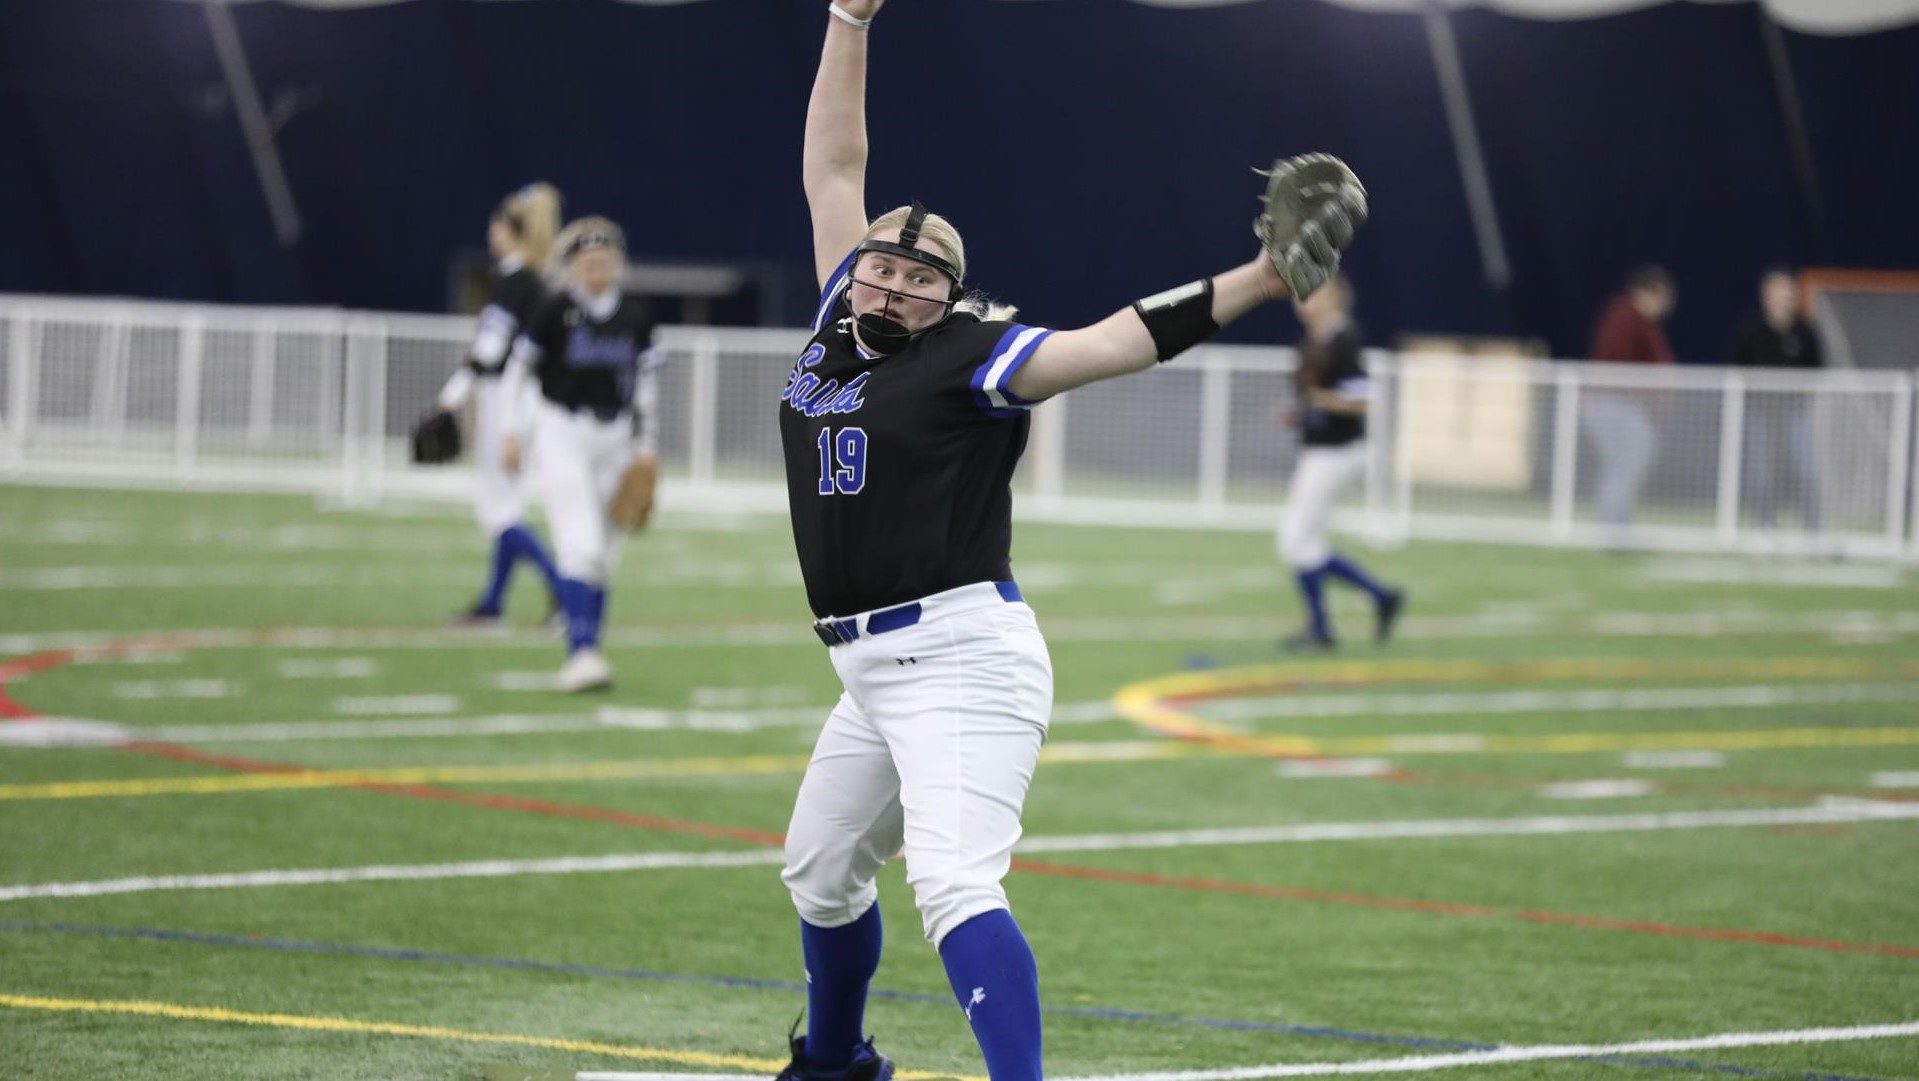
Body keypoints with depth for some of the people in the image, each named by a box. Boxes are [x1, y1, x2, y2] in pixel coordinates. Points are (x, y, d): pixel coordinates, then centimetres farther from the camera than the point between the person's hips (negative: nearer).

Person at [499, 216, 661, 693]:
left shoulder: (633, 318, 6)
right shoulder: (556, 312, -6)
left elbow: (645, 384, 14)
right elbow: (517, 370, 0)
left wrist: (645, 446, 10)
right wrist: (514, 433, -4)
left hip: (614, 438, 5)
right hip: (562, 433, -5)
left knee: (604, 556, 6)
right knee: (581, 545, -17)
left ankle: (585, 656, 14)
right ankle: (582, 653, -22)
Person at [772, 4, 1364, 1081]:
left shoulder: (971, 356, -7)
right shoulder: (839, 325, 12)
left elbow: (1117, 342, -17)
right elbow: (834, 167, 17)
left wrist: (1261, 280, -29)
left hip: (961, 659, -8)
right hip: (871, 671, 8)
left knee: (954, 885, -22)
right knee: (821, 872, 23)